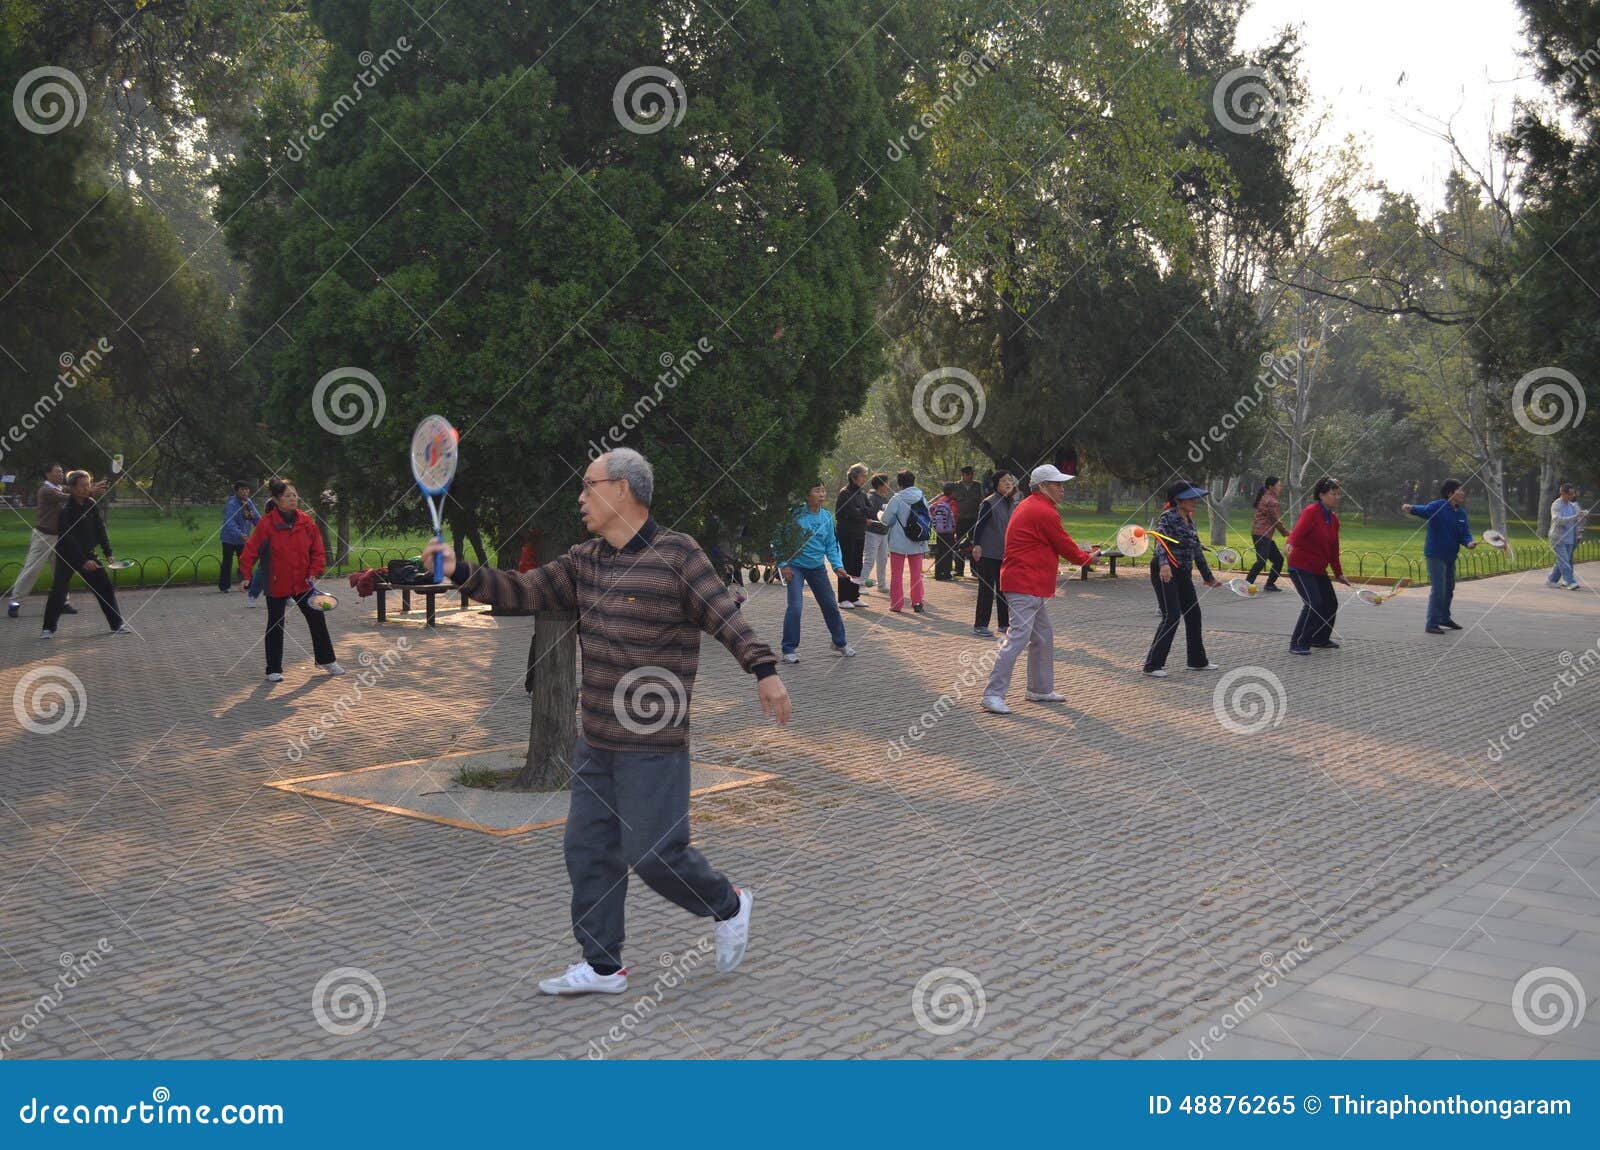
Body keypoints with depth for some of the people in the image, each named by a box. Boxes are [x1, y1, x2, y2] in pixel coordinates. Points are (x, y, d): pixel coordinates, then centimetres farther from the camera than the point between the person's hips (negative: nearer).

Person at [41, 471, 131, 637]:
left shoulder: (91, 505, -2)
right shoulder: (66, 509, -20)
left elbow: (100, 529, 5)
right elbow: (68, 539, -22)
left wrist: (107, 552, -3)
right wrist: (83, 561, -25)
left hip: (87, 554, 5)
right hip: (66, 555, -5)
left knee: (105, 587, 2)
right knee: (58, 592, -10)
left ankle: (117, 624, 11)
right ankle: (48, 628, 5)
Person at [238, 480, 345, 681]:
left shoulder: (307, 522, -2)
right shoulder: (267, 524, -13)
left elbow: (317, 551, 3)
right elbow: (251, 550, -13)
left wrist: (313, 573, -8)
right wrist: (245, 575, -20)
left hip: (303, 582, 4)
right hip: (277, 583, -4)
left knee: (317, 619, 10)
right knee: (275, 626, 5)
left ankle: (326, 660, 27)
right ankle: (274, 670, 14)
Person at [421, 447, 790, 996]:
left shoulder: (677, 553, -11)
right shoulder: (584, 560, 9)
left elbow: (726, 616, -15)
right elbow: (525, 590, 10)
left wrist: (764, 670, -25)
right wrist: (460, 572, 0)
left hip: (654, 745, -7)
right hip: (595, 740, 7)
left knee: (655, 853, -4)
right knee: (588, 849, 9)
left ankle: (727, 906, 24)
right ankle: (602, 967, 20)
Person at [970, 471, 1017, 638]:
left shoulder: (1014, 504, 11)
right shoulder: (989, 503, -10)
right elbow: (979, 525, -13)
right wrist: (976, 545, -21)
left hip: (1006, 554, 7)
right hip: (988, 554, -7)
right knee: (986, 590, -4)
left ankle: (1004, 624, 22)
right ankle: (979, 626, 1)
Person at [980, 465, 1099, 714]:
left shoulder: (1029, 507, 17)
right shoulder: (1044, 513, -16)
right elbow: (1065, 546, -7)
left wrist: (1082, 553, 15)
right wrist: (1086, 558, 11)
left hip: (1032, 586, 11)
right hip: (1026, 587, -11)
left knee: (1043, 636, 19)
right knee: (1018, 637, -13)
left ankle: (1041, 689, 28)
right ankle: (992, 695, -14)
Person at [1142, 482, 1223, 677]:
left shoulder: (1189, 519, 12)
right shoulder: (1168, 518, -14)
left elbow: (1197, 549, 20)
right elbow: (1160, 542, -30)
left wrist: (1208, 576, 25)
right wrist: (1164, 564, -49)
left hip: (1183, 573, 9)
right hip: (1165, 573, -9)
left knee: (1193, 613, 13)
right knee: (1171, 616, -12)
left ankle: (1197, 661, 27)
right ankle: (1152, 665, -7)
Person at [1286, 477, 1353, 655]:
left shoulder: (1333, 520, 10)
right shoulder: (1311, 512, -15)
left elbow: (1334, 550, 19)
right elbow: (1298, 530, -34)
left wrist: (1339, 573, 22)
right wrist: (1290, 544, -55)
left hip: (1319, 570, 9)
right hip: (1301, 568, -9)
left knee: (1331, 604, 13)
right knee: (1314, 604, -18)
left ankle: (1320, 638, 34)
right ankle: (1297, 644, -10)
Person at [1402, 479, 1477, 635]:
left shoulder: (1461, 513, 5)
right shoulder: (1438, 507, -17)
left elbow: (1465, 533, 4)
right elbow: (1423, 510, -35)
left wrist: (1469, 542, -18)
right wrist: (1411, 508, -57)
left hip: (1450, 556, 8)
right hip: (1436, 555, -8)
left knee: (1449, 588, 21)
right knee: (1438, 590, -9)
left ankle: (1445, 618, 39)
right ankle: (1432, 624, -2)